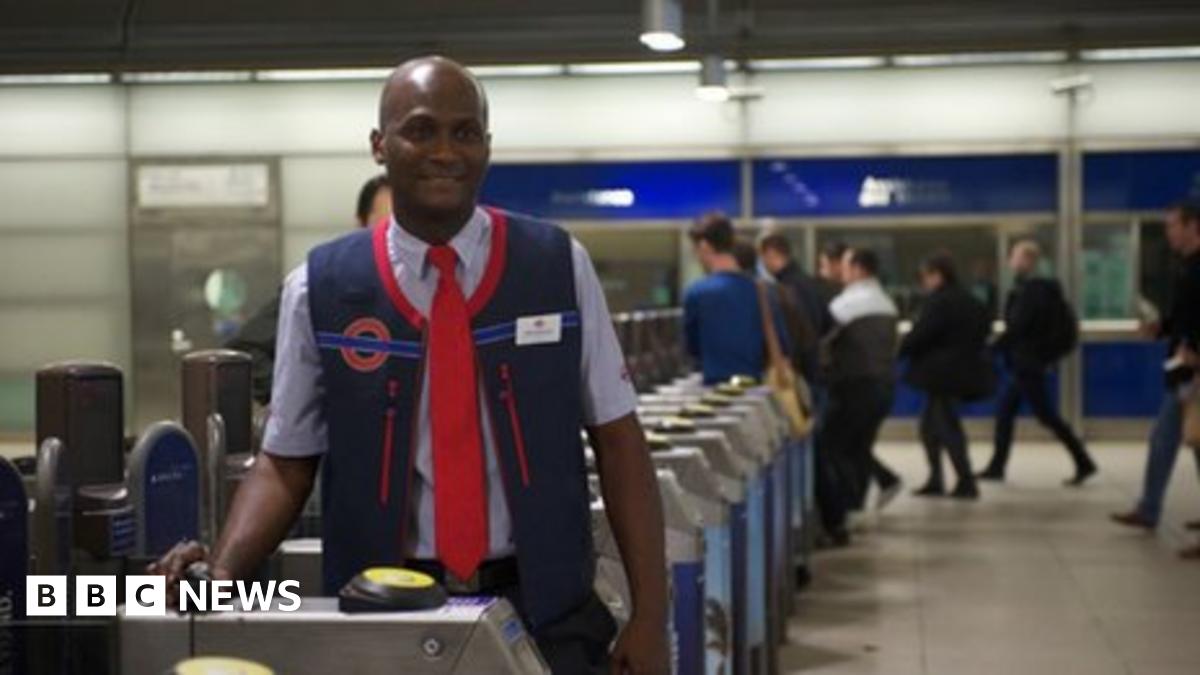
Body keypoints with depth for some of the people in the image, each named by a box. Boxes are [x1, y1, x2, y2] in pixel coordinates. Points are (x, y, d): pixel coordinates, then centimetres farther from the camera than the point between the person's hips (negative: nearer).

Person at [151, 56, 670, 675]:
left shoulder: (561, 266, -1)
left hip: (545, 614, 0)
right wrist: (224, 569, -16)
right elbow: (285, 462, 2)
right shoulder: (319, 288, -2)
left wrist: (649, 616, -4)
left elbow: (617, 440, 0)